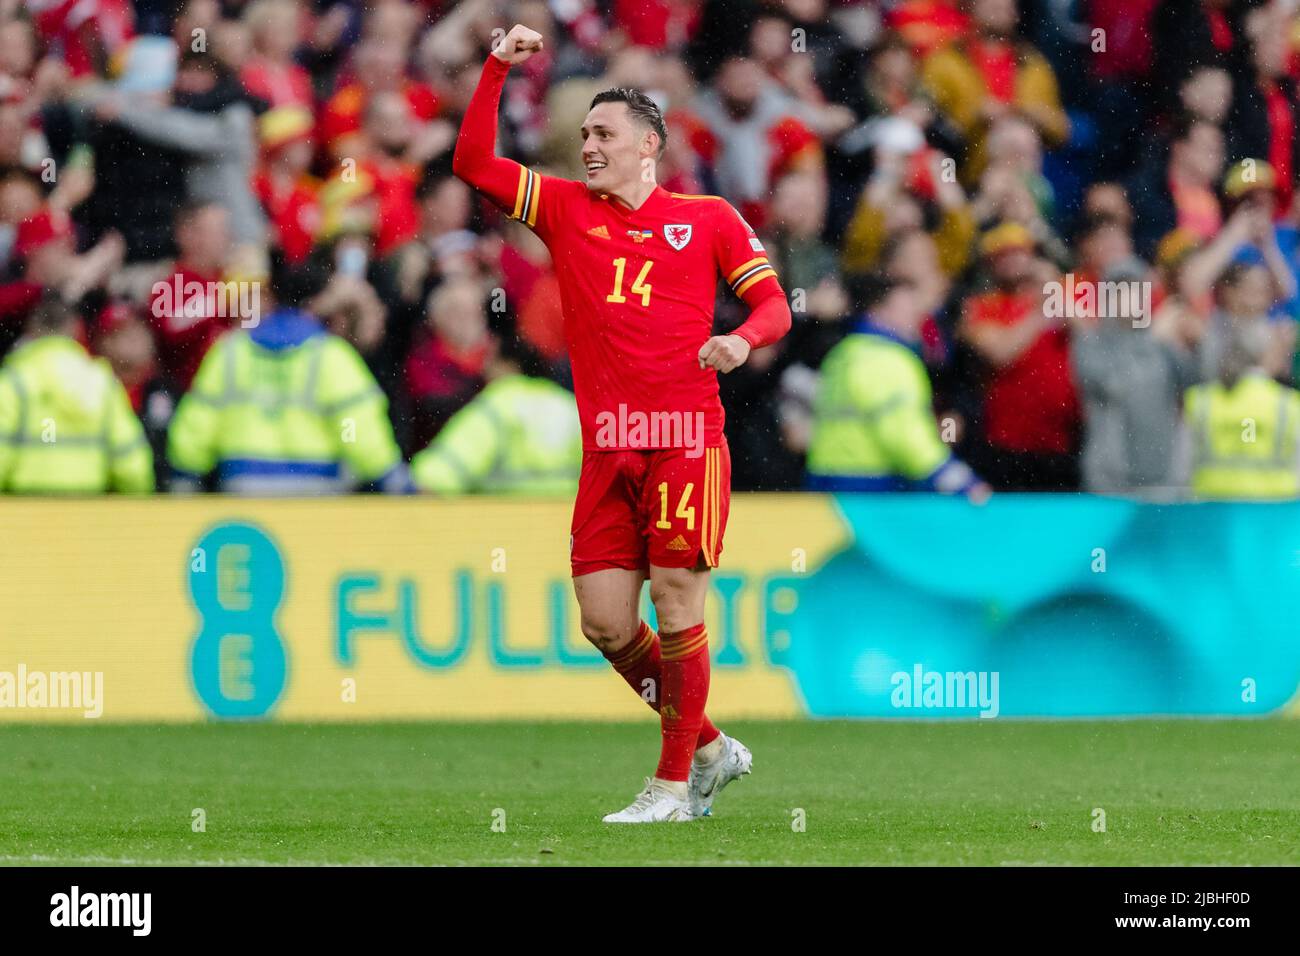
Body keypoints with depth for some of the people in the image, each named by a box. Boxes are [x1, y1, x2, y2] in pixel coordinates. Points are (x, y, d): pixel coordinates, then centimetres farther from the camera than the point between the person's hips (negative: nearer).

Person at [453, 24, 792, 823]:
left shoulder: (708, 218, 7)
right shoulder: (566, 209, 14)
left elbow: (773, 305, 7)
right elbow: (474, 164, 9)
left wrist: (742, 340, -14)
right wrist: (498, 69, 2)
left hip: (685, 441, -4)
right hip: (606, 449, 4)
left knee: (676, 603, -8)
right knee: (606, 622, 1)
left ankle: (675, 782, 1)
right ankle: (709, 748, 19)